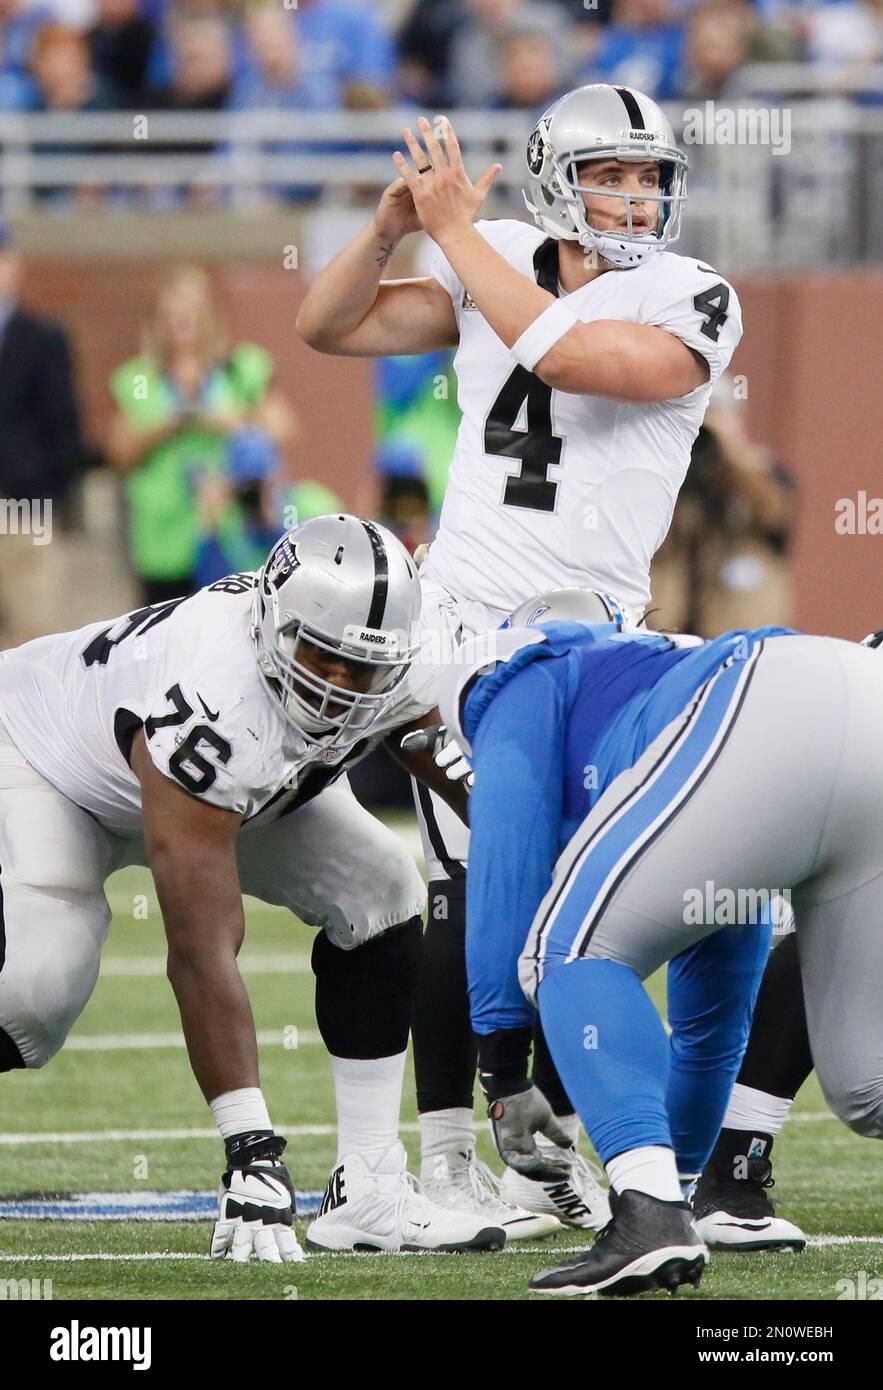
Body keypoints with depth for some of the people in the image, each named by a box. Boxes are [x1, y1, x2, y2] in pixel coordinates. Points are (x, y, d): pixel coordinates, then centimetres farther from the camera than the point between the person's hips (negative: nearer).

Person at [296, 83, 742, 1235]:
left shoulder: (692, 302, -7)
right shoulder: (498, 268, 5)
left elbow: (566, 354, -23)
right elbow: (330, 327, 7)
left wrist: (457, 228, -18)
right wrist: (396, 223, -9)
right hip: (465, 619, 1)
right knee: (471, 896, -7)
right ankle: (444, 1160, -5)